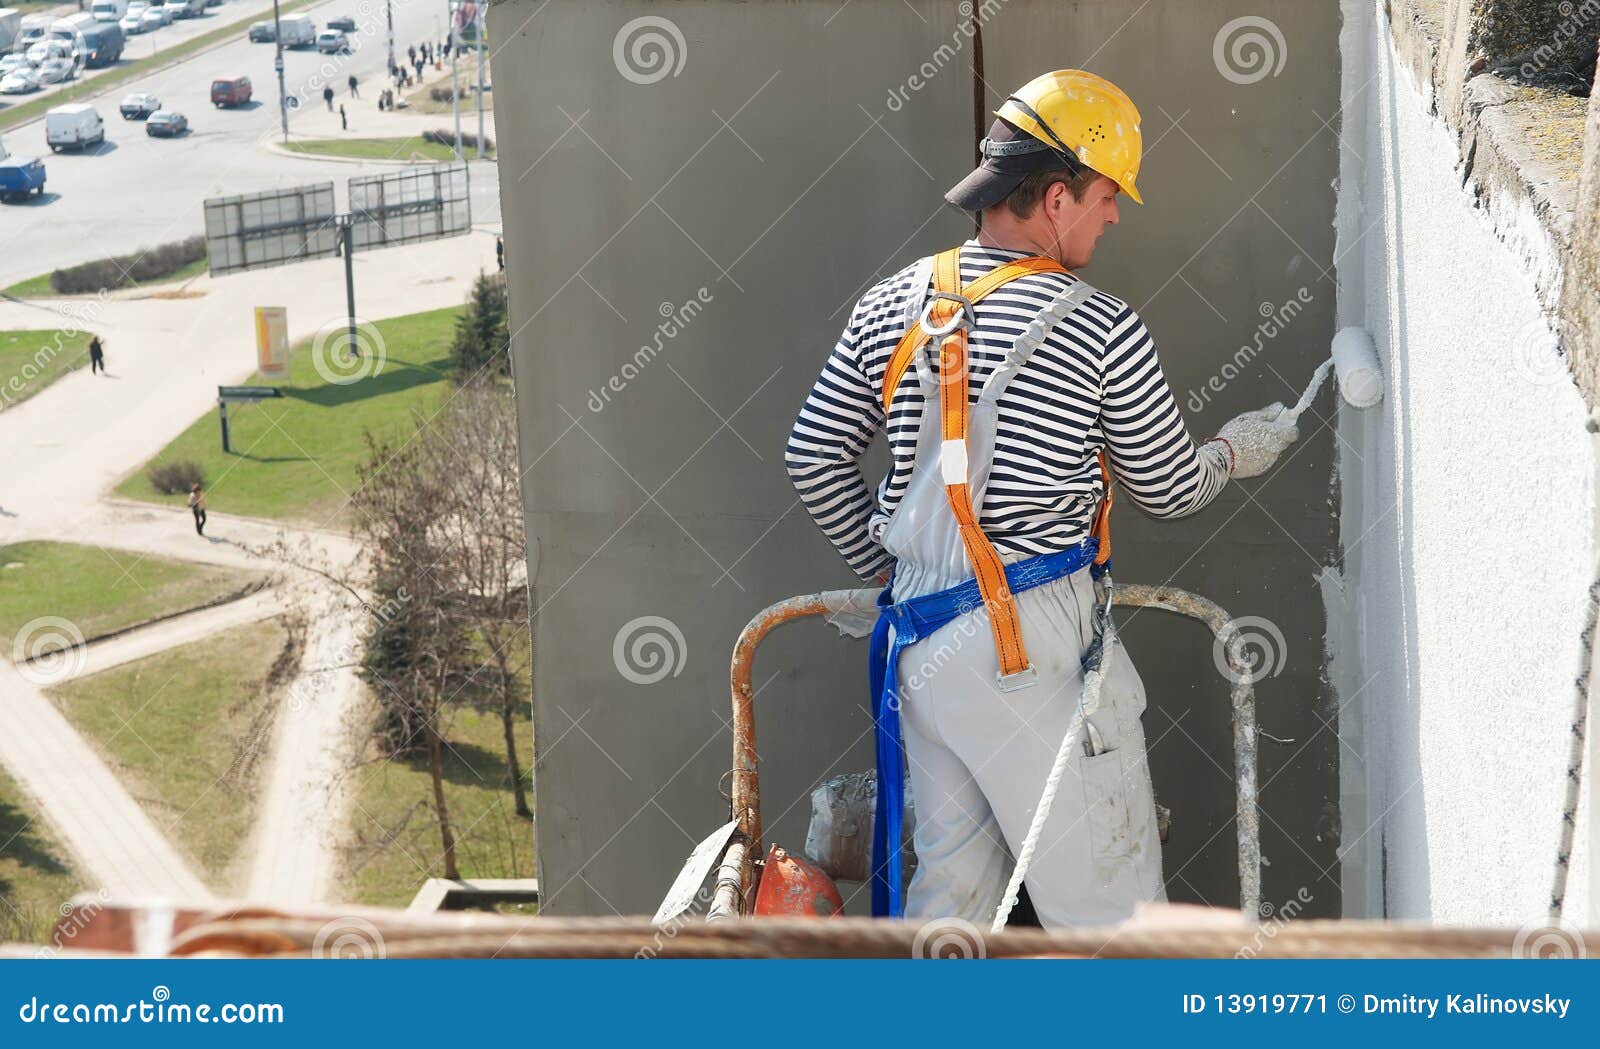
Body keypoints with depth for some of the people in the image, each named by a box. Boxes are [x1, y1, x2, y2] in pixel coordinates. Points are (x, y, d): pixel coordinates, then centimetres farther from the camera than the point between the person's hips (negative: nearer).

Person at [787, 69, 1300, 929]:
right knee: (1106, 904, 2)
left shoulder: (893, 306, 6)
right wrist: (1236, 451, 23)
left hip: (919, 642, 7)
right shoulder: (1100, 330, -11)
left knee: (947, 887, 16)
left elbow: (813, 456, 12)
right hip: (1037, 647, -7)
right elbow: (1170, 489, 1)